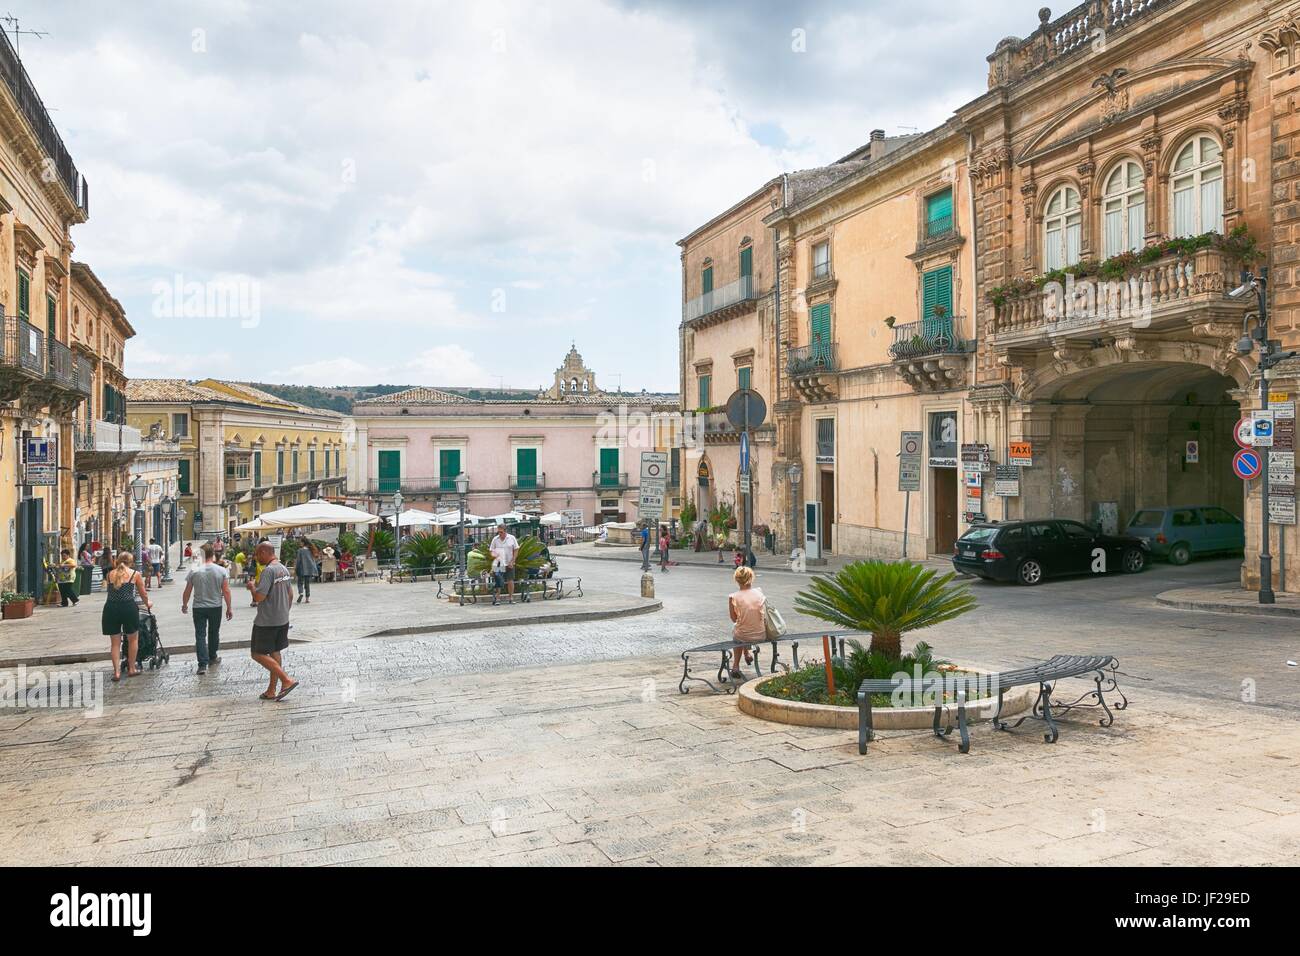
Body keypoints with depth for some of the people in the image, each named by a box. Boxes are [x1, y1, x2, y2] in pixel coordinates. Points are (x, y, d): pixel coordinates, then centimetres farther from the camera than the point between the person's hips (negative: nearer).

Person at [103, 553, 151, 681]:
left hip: (110, 608, 3)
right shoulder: (135, 574, 6)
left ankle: (117, 672, 9)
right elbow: (143, 593, 14)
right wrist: (147, 604, 33)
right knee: (133, 639, 15)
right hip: (128, 607, -2)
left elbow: (108, 590, 16)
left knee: (115, 642, 12)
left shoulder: (110, 574, 12)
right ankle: (131, 669, 20)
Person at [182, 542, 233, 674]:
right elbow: (226, 591, -7)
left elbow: (187, 592, -1)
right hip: (216, 607, 1)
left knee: (200, 635, 1)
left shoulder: (194, 571, -8)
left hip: (199, 608, -1)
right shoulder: (221, 571, -8)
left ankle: (203, 664, -7)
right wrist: (229, 608, 3)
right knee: (214, 633, 19)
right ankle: (212, 657, 35)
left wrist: (184, 605, 16)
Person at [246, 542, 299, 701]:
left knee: (258, 654, -2)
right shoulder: (284, 569, 10)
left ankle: (287, 681, -12)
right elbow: (290, 595, 17)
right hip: (283, 620, 9)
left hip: (266, 621, -9)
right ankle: (271, 691, 20)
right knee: (275, 653, 15)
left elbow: (258, 597, -23)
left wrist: (251, 586, -5)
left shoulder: (268, 571, -19)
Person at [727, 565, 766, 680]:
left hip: (743, 636, -3)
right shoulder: (759, 593, -9)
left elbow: (734, 618, -5)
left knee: (734, 631, 34)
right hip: (761, 635, 3)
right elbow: (765, 614, 3)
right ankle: (747, 655, 54)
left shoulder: (733, 597, -17)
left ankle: (736, 665, 35)